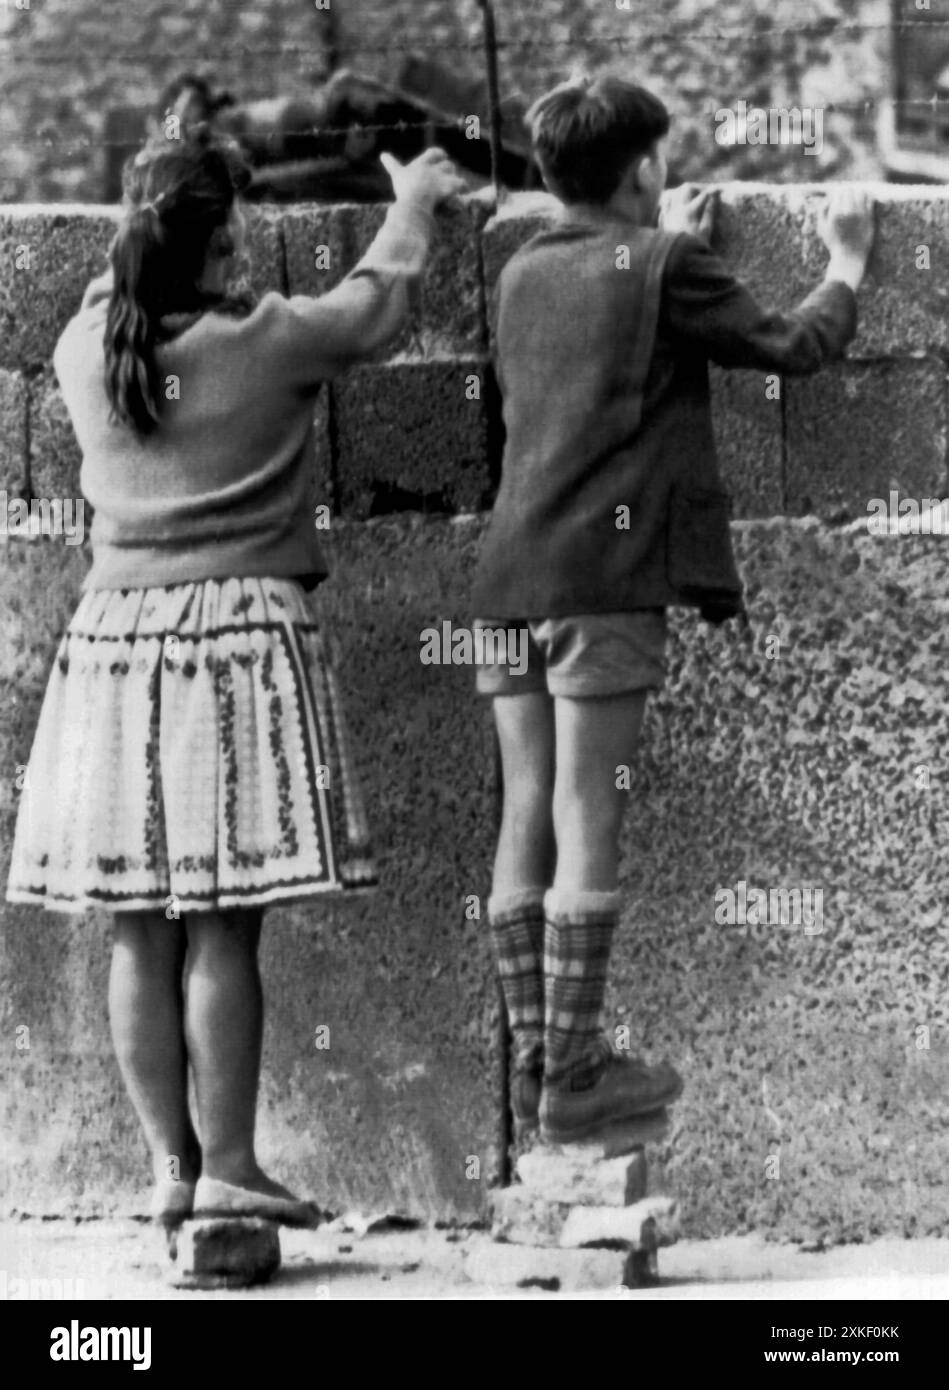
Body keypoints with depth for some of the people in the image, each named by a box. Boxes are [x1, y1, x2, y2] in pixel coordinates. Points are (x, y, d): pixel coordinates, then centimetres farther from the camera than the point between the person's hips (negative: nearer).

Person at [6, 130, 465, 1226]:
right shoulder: (262, 343, -7)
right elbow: (376, 302, 10)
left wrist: (153, 224, 42)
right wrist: (413, 200, 29)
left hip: (116, 632, 5)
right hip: (241, 625, -5)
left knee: (141, 932, 6)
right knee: (223, 930, -4)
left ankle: (170, 1165, 10)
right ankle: (225, 1168, -2)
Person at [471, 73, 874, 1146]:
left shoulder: (522, 274, 15)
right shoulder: (662, 270, -4)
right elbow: (794, 346, 1)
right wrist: (847, 263, 18)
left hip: (510, 574, 6)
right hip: (606, 575, -6)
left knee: (527, 816, 6)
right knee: (588, 822, -6)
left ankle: (532, 1068, 7)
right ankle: (574, 1083, -6)